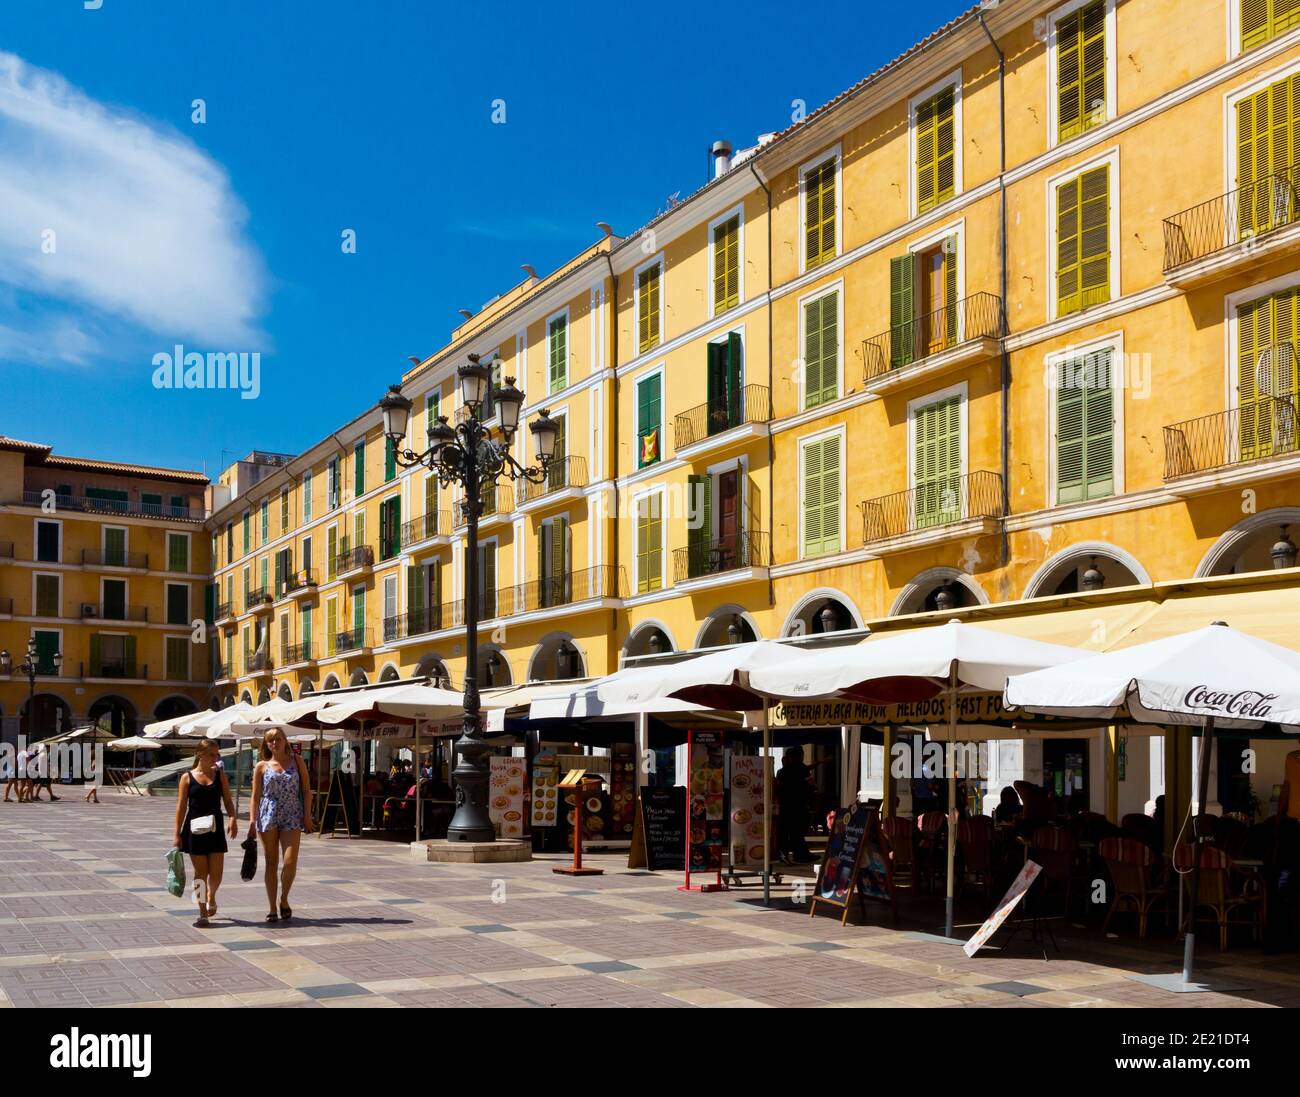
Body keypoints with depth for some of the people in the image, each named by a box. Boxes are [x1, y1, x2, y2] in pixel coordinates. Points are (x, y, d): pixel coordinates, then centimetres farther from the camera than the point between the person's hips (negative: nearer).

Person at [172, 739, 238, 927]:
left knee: (216, 872, -1)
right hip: (194, 828, -2)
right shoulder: (187, 777, 1)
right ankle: (203, 913, 13)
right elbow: (181, 806, 1)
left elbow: (227, 799, 6)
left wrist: (232, 818, -12)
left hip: (215, 828, 2)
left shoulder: (220, 775, 7)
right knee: (201, 872, 2)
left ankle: (211, 896, 32)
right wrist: (177, 833, -2)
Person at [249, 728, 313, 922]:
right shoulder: (262, 766, 6)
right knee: (271, 863, 5)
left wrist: (307, 816, -2)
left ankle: (284, 899, 13)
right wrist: (252, 820, -5)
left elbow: (306, 790, 6)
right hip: (268, 817, 0)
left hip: (291, 818, 0)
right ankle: (272, 907, 13)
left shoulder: (296, 761, 7)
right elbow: (255, 796, 5)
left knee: (290, 862, -11)